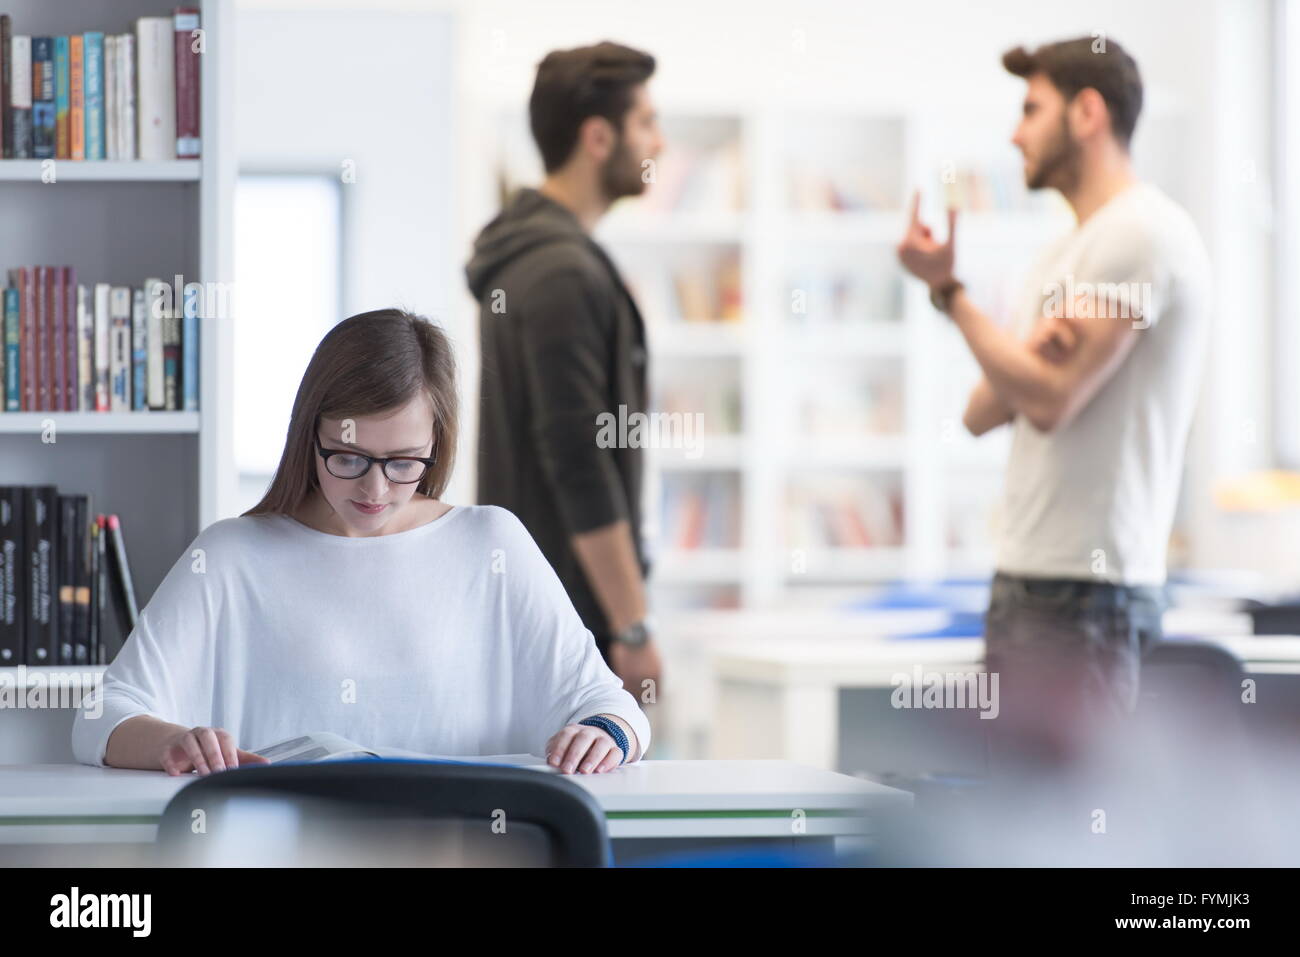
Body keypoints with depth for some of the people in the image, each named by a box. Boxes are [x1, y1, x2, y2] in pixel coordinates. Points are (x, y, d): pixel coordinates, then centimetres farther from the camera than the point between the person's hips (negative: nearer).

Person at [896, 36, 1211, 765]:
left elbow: (1051, 399, -16)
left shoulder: (1140, 234, -11)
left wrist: (947, 289, -8)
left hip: (1087, 593, -10)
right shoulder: (1071, 252, 21)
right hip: (1029, 573, 10)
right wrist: (1029, 353, -6)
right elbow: (982, 412, 16)